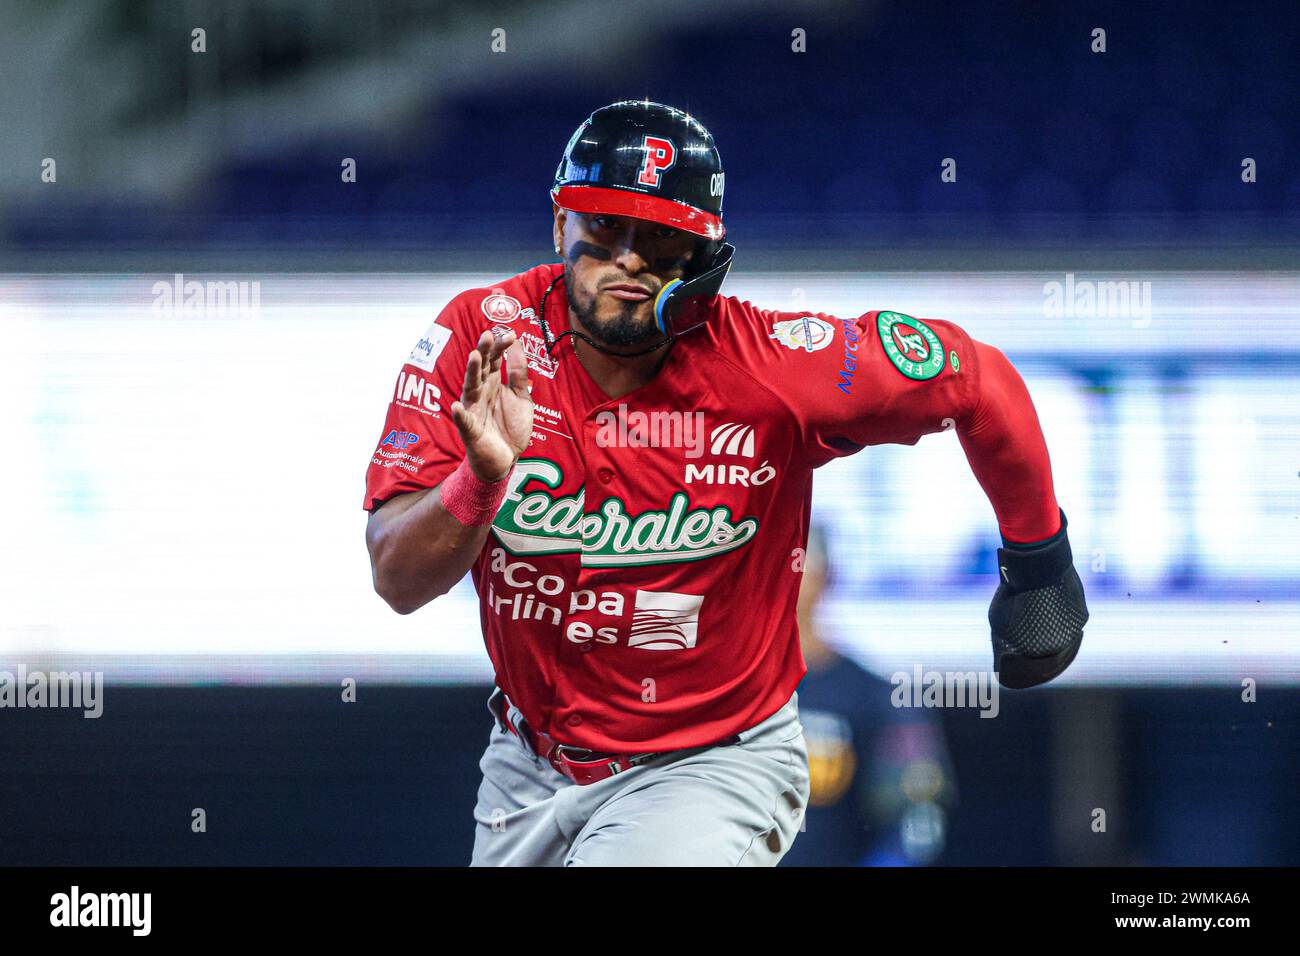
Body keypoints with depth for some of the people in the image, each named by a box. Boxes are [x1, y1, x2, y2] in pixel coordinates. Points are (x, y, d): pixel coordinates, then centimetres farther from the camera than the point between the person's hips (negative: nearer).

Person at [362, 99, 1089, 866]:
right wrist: (479, 480, -39)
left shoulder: (770, 366, -20)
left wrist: (1036, 556, 6)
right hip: (530, 768, 4)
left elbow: (980, 380, -5)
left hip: (716, 767, -4)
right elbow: (398, 583, -19)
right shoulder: (483, 337, -14)